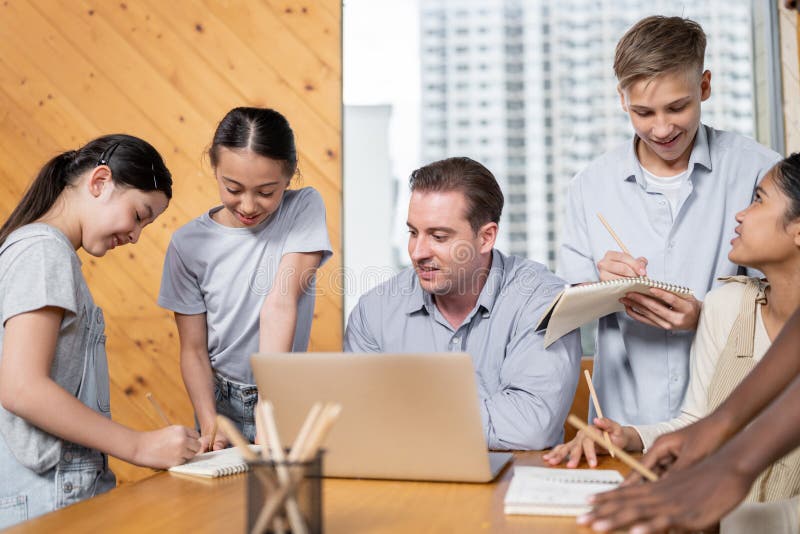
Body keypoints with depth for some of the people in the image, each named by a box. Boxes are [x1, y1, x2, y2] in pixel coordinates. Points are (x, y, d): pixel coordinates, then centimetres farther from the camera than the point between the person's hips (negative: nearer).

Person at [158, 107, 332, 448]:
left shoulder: (304, 208, -7)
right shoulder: (189, 243, -4)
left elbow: (280, 306, -18)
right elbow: (194, 351, -1)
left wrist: (270, 408, -24)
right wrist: (209, 424, -16)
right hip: (222, 406, 1)